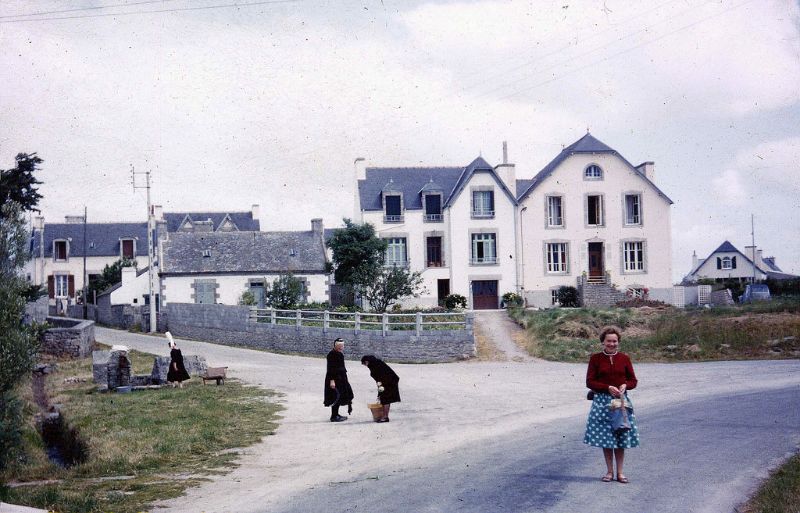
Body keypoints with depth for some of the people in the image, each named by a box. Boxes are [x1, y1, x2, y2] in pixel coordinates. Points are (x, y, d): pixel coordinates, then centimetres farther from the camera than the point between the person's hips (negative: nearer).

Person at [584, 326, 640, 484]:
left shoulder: (624, 358, 5)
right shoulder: (595, 358, -1)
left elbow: (633, 380, 8)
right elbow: (590, 382, -3)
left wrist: (624, 385, -13)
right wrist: (608, 388, -15)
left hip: (621, 400, 1)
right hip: (602, 401, -1)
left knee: (621, 436, 4)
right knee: (605, 437, 3)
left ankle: (620, 472, 13)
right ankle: (609, 471, 14)